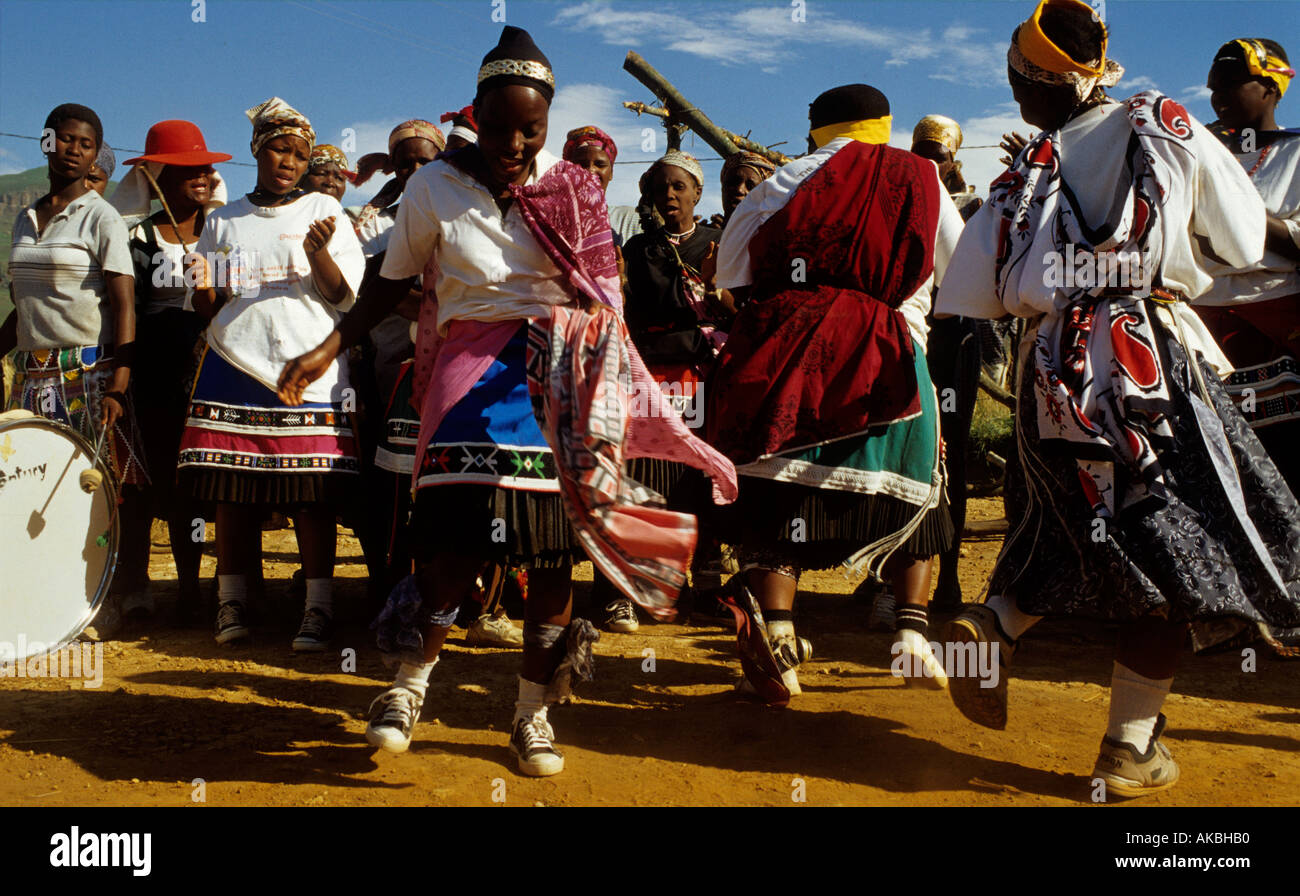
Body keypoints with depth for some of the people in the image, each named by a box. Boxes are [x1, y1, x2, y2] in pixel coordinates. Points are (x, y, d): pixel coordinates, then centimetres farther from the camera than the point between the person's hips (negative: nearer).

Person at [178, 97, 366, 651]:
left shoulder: (324, 212, 11)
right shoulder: (223, 222, 17)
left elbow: (345, 297, 2)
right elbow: (205, 308, 20)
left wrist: (318, 251, -16)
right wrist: (207, 294, -4)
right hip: (235, 363, 2)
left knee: (313, 493, -7)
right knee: (233, 490, 0)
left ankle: (319, 609, -1)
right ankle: (232, 604, 12)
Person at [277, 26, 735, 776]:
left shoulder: (572, 188, 5)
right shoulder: (434, 188, 3)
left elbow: (603, 298, 8)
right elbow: (393, 285, 9)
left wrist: (604, 398, 0)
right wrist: (328, 351, 0)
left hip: (559, 378, 2)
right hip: (471, 368, -1)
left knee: (553, 548, 0)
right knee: (460, 536, -15)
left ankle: (534, 709, 17)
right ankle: (413, 678, 12)